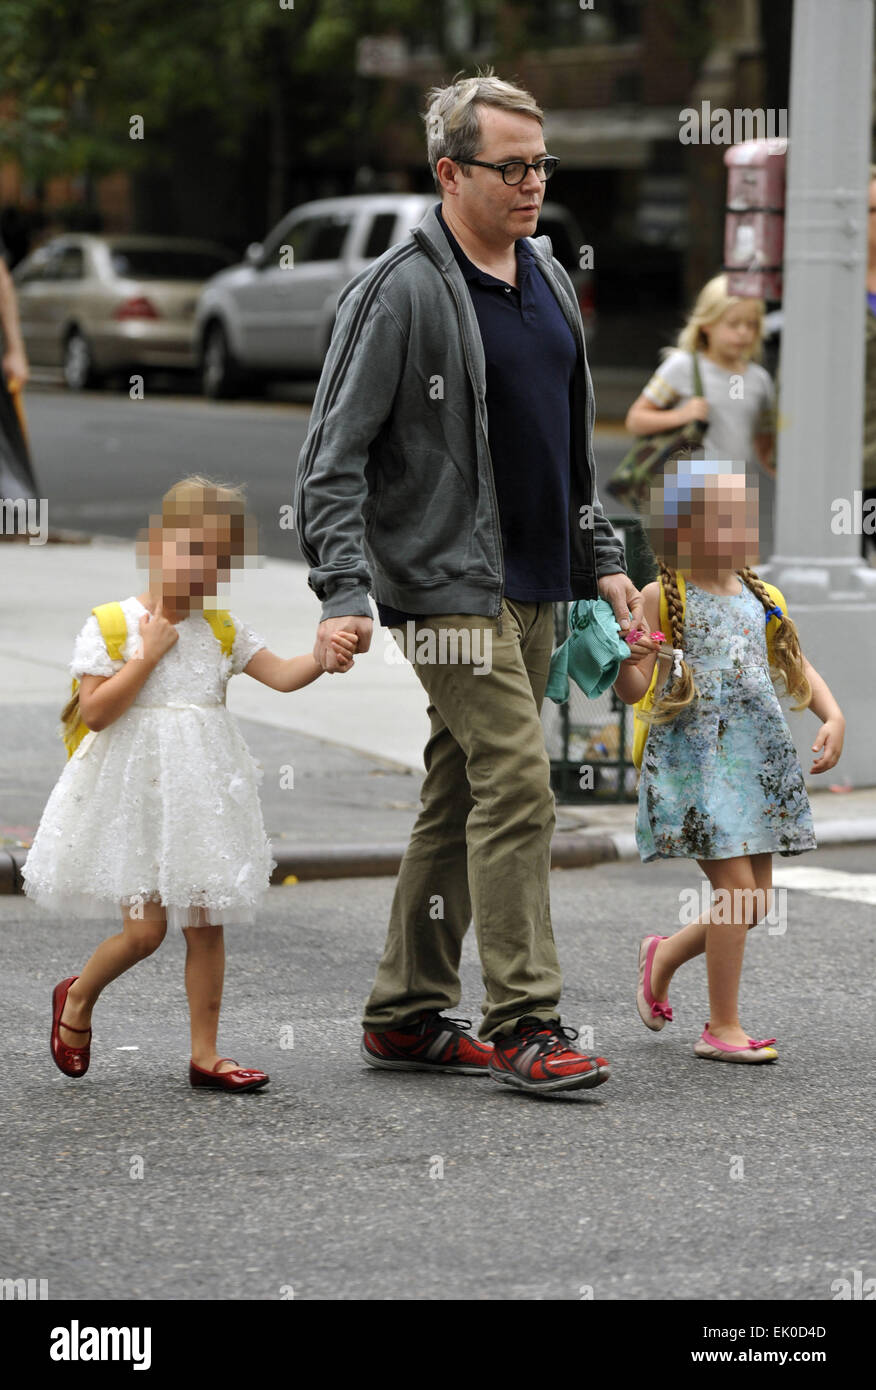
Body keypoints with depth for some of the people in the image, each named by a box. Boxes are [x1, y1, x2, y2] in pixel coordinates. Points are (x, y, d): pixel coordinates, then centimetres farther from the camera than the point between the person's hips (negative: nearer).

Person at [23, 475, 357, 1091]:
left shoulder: (223, 630, 6)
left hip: (202, 793, 5)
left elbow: (281, 675, -4)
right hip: (136, 797, -4)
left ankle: (205, 1053, 11)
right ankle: (77, 998, 23)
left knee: (207, 923, 3)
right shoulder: (114, 624, -7)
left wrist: (325, 656, -24)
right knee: (145, 929, -5)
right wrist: (148, 653, -18)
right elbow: (95, 712, -14)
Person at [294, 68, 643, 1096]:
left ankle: (406, 1015, 18)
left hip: (531, 585, 8)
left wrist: (601, 558, 17)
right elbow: (332, 459, -13)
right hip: (446, 584, -8)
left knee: (461, 797, 11)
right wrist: (343, 593, -22)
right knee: (516, 784, -14)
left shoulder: (545, 276, 13)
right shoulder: (399, 292, -12)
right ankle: (524, 1022, -9)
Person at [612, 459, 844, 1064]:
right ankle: (722, 1027, -1)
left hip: (759, 759, 6)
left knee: (756, 900, 7)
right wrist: (630, 659, -30)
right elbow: (634, 691, -9)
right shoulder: (661, 598, -6)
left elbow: (800, 669, 17)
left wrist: (833, 718, 1)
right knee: (737, 888, -12)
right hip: (695, 759, -6)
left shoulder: (762, 598, 10)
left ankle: (664, 956, 33)